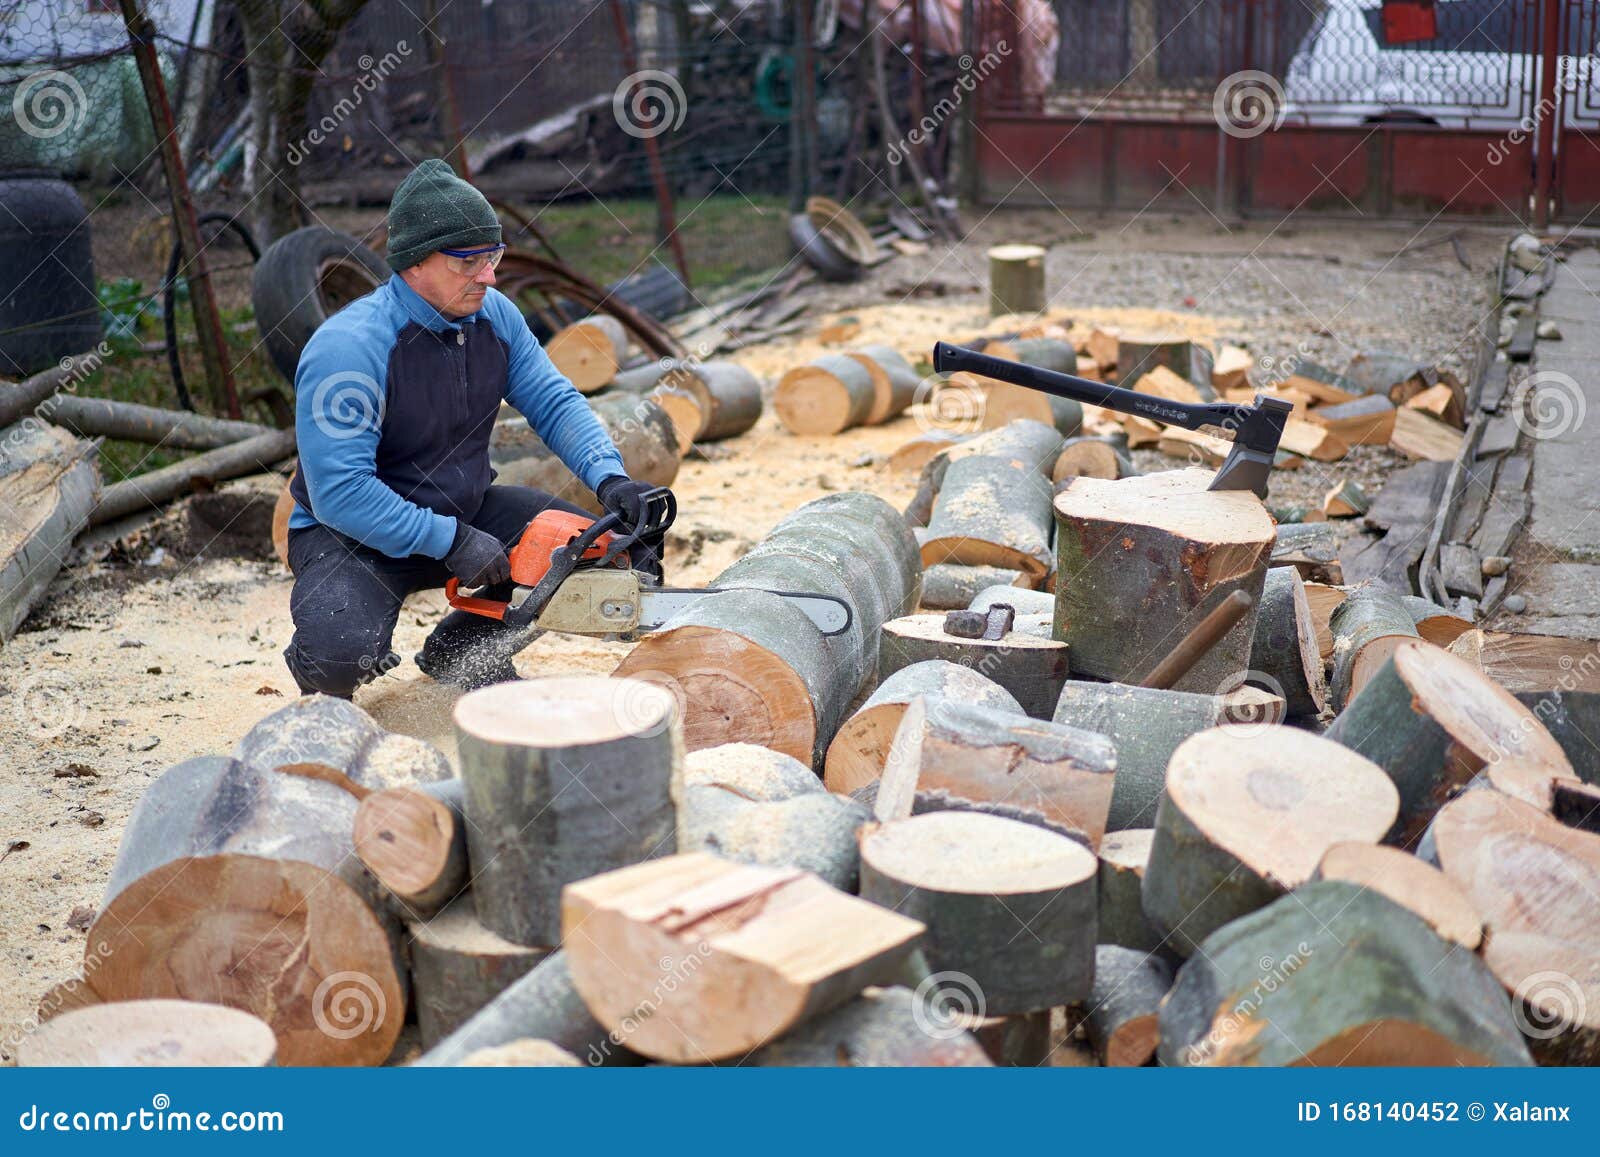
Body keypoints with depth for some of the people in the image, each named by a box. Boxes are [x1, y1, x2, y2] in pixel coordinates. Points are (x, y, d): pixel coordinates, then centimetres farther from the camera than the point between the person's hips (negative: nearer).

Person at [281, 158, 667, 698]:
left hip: (466, 510, 7)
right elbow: (340, 492, -30)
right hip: (353, 533, -6)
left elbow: (555, 404, -4)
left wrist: (610, 477, -22)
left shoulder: (493, 314, -6)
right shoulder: (349, 348, -27)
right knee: (343, 653, -34)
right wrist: (451, 541, -31)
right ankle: (325, 674, 7)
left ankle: (463, 649, 14)